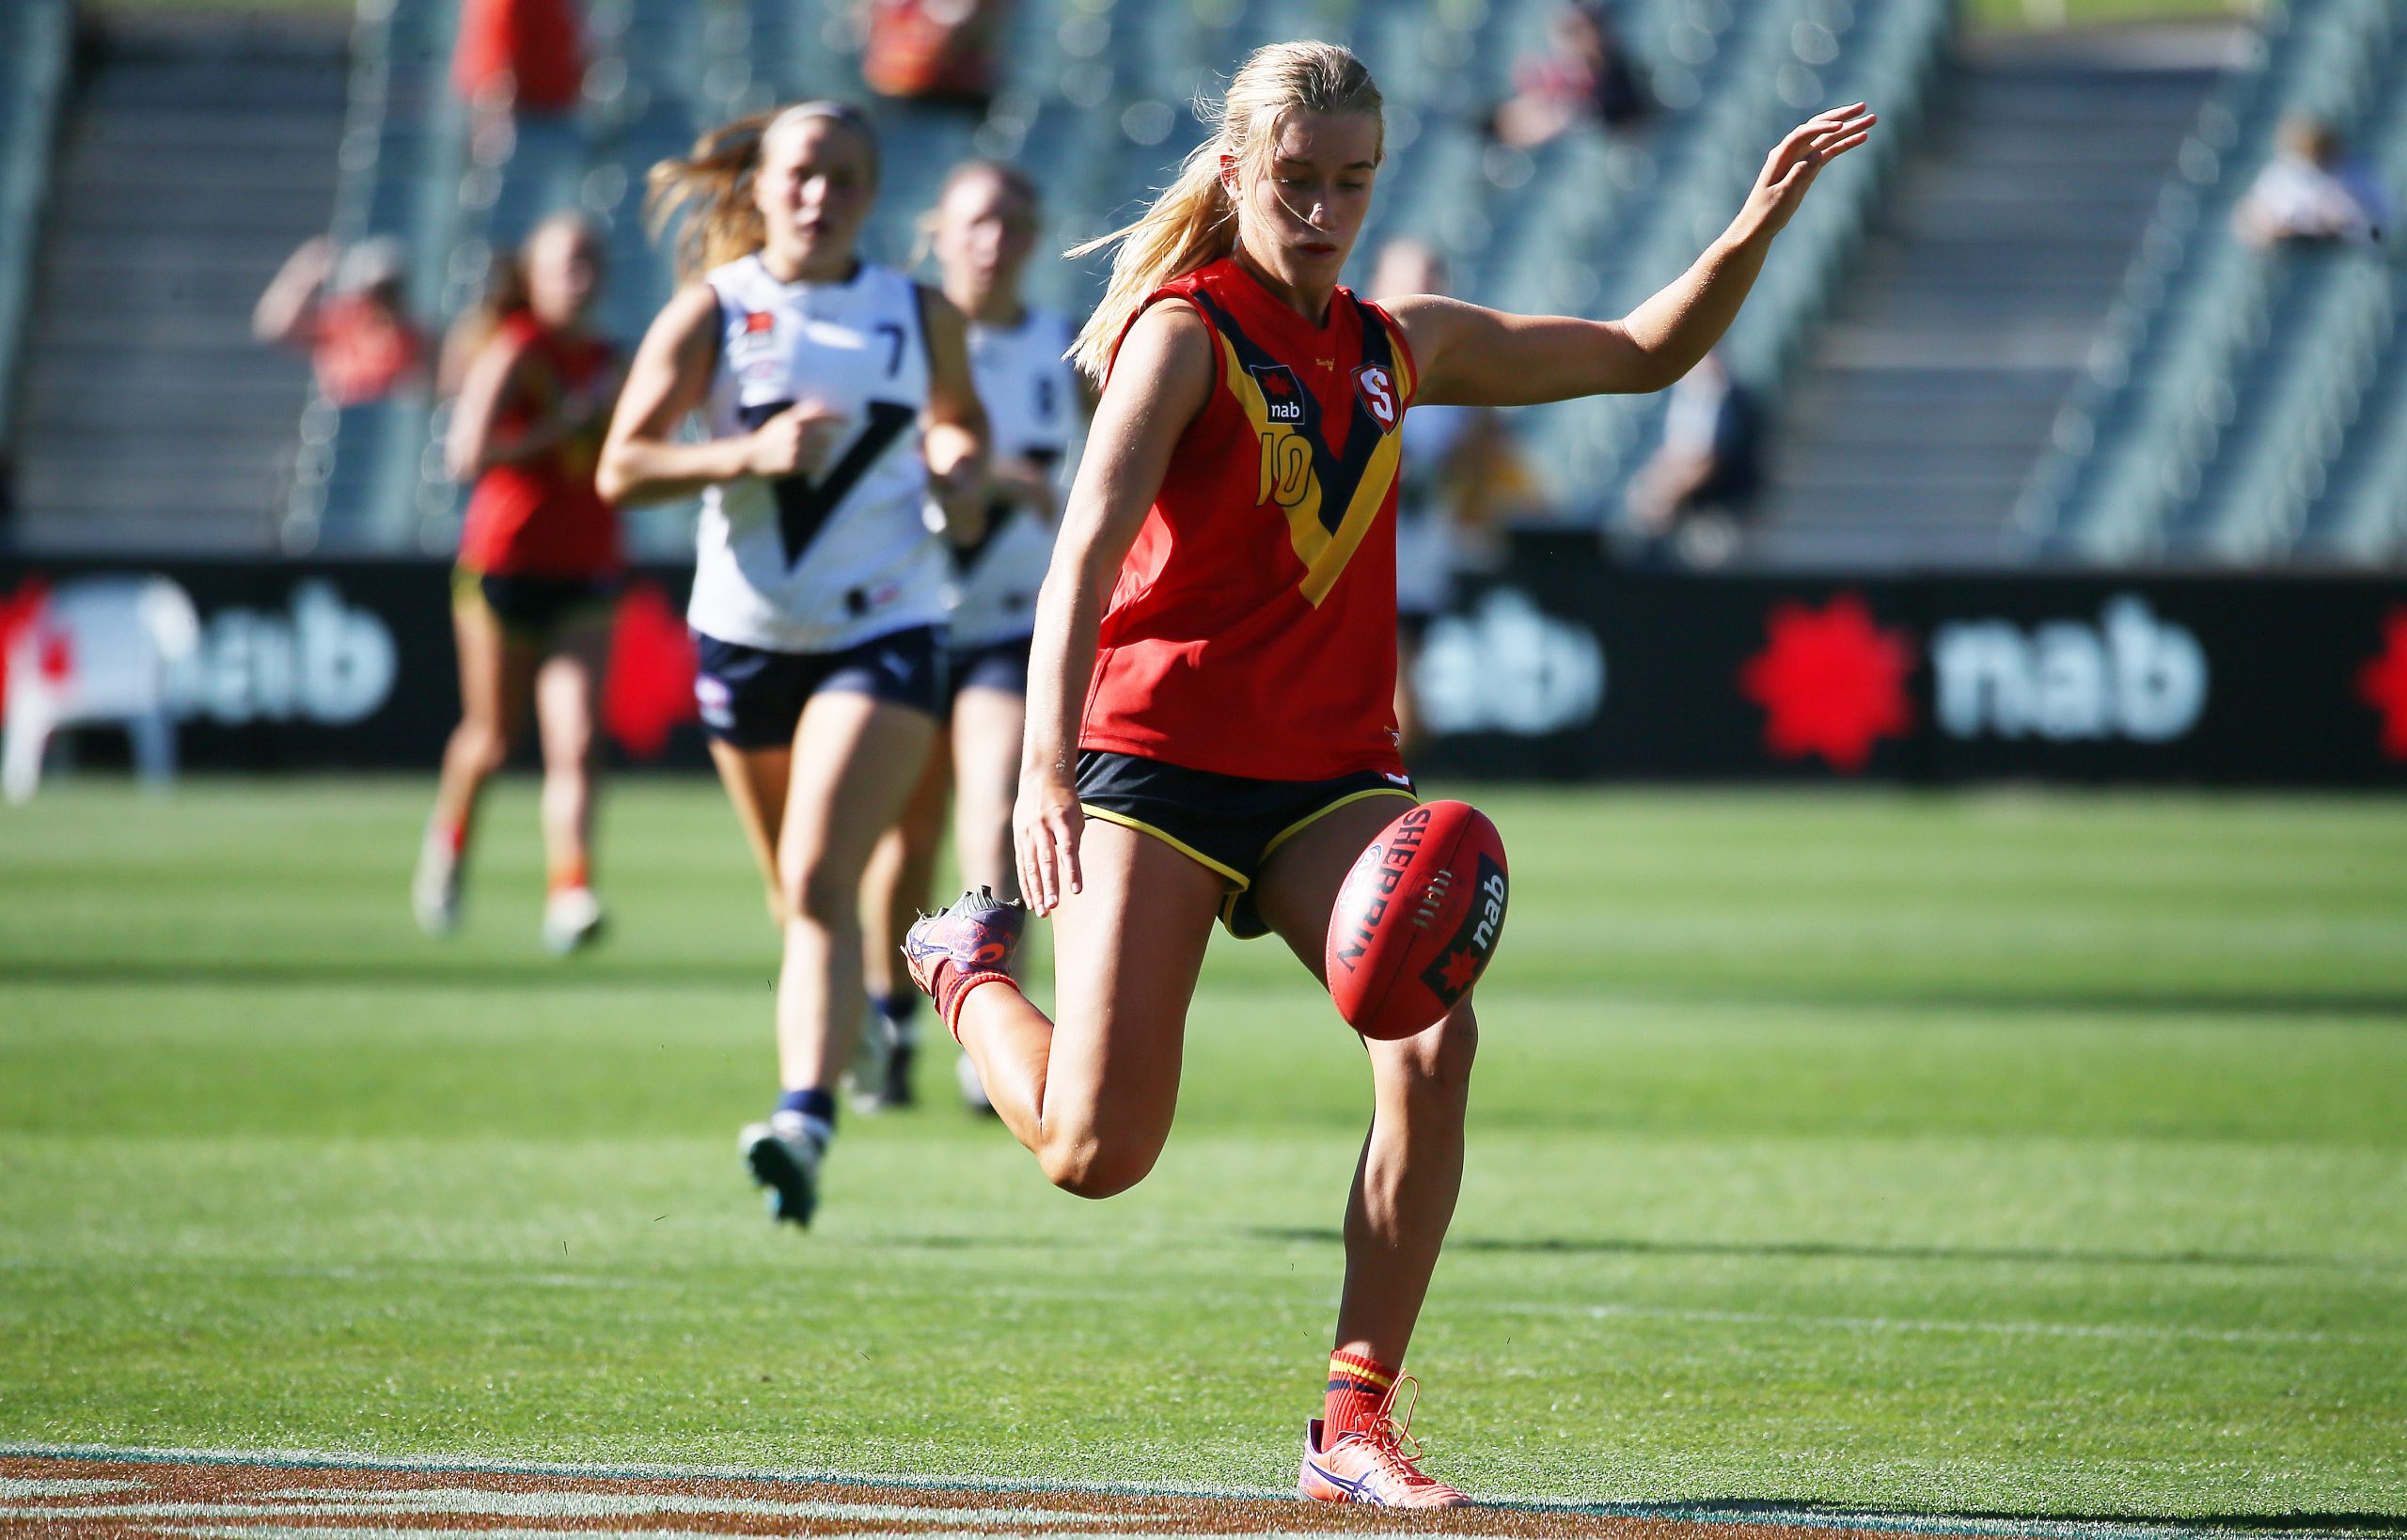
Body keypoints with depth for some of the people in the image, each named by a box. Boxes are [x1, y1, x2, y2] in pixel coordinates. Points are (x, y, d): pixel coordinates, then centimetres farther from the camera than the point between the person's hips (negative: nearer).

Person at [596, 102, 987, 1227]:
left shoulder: (922, 319, 3)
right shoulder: (712, 314, -2)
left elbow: (958, 422, 24)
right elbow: (621, 468, -8)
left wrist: (962, 476, 0)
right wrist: (751, 453, -22)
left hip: (882, 634, -2)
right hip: (745, 633, 2)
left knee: (820, 883, -19)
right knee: (797, 897, 13)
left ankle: (804, 1117, -28)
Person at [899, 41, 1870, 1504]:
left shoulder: (1397, 345, 10)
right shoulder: (1186, 331, -9)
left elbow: (1646, 352, 21)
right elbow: (1086, 552, -22)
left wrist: (1753, 230, 3)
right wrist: (1046, 769, -36)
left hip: (1334, 775, 5)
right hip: (1160, 759, -5)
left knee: (1435, 1038, -23)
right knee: (1100, 1153, -8)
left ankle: (1356, 1420, -14)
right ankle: (973, 966, 27)